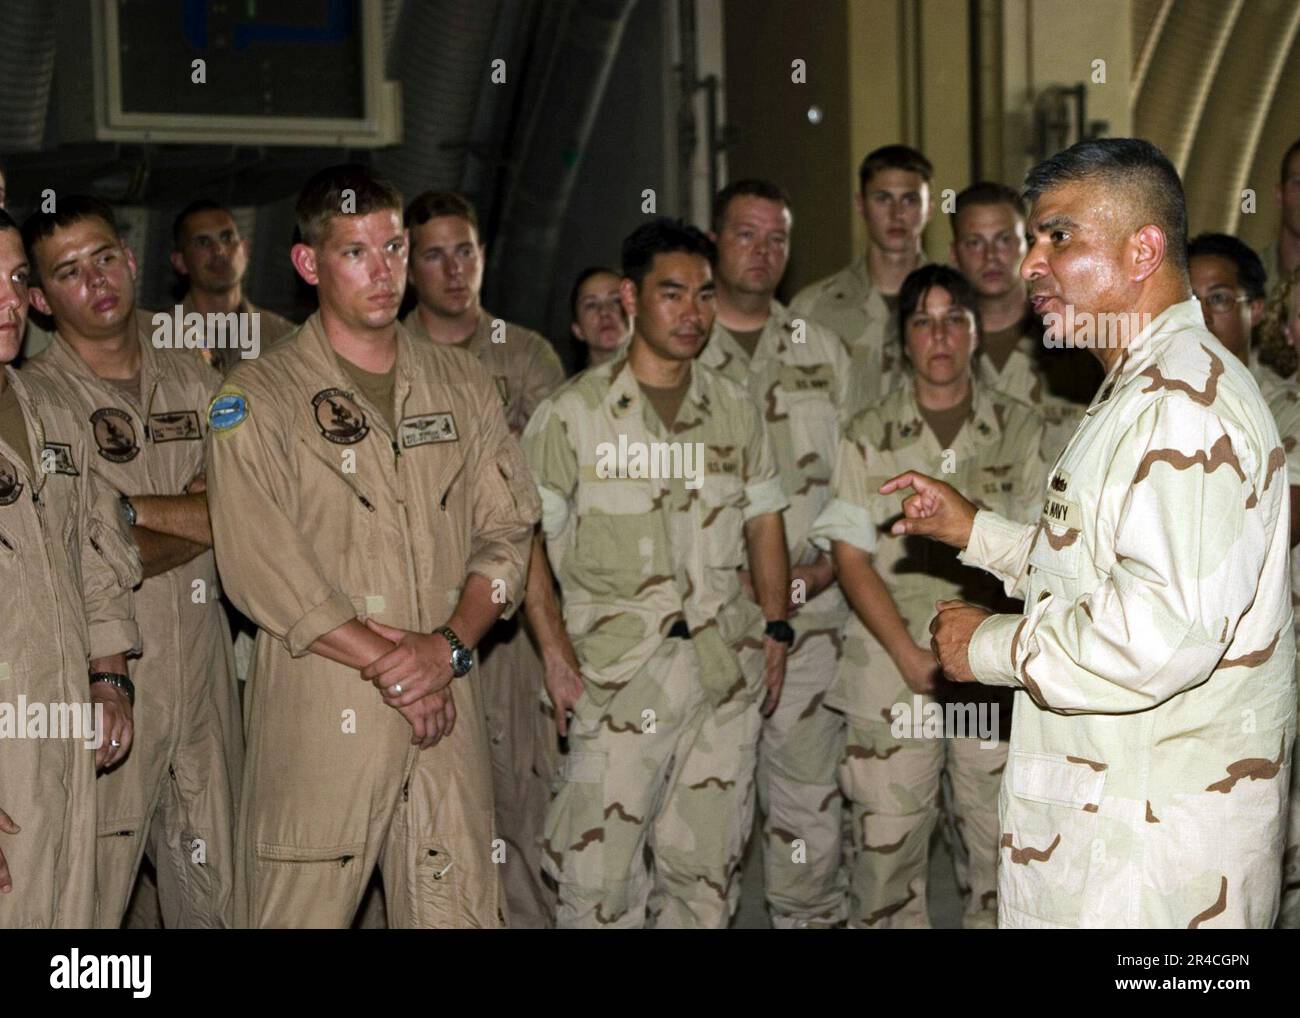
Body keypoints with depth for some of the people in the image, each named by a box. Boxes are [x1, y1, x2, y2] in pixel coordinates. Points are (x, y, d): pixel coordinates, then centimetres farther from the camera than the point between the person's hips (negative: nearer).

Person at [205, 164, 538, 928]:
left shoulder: (463, 386, 14)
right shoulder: (257, 399, 0)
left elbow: (506, 534, 9)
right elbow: (262, 570, -9)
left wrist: (449, 647, -8)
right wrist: (390, 665, -12)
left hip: (448, 707, 4)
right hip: (320, 715, -3)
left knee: (460, 911, 5)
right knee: (301, 907, 0)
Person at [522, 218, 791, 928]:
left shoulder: (734, 409, 11)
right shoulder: (573, 413, -2)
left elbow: (763, 520, 18)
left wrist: (775, 630, 8)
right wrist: (556, 655, -8)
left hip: (726, 669, 4)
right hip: (615, 672, -4)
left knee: (706, 868, 8)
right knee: (599, 872, -5)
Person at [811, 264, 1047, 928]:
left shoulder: (1022, 431, 8)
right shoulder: (868, 437, 7)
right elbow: (851, 558, 0)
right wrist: (914, 657, -11)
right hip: (890, 671, 0)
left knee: (1003, 849, 1)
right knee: (886, 847, 0)